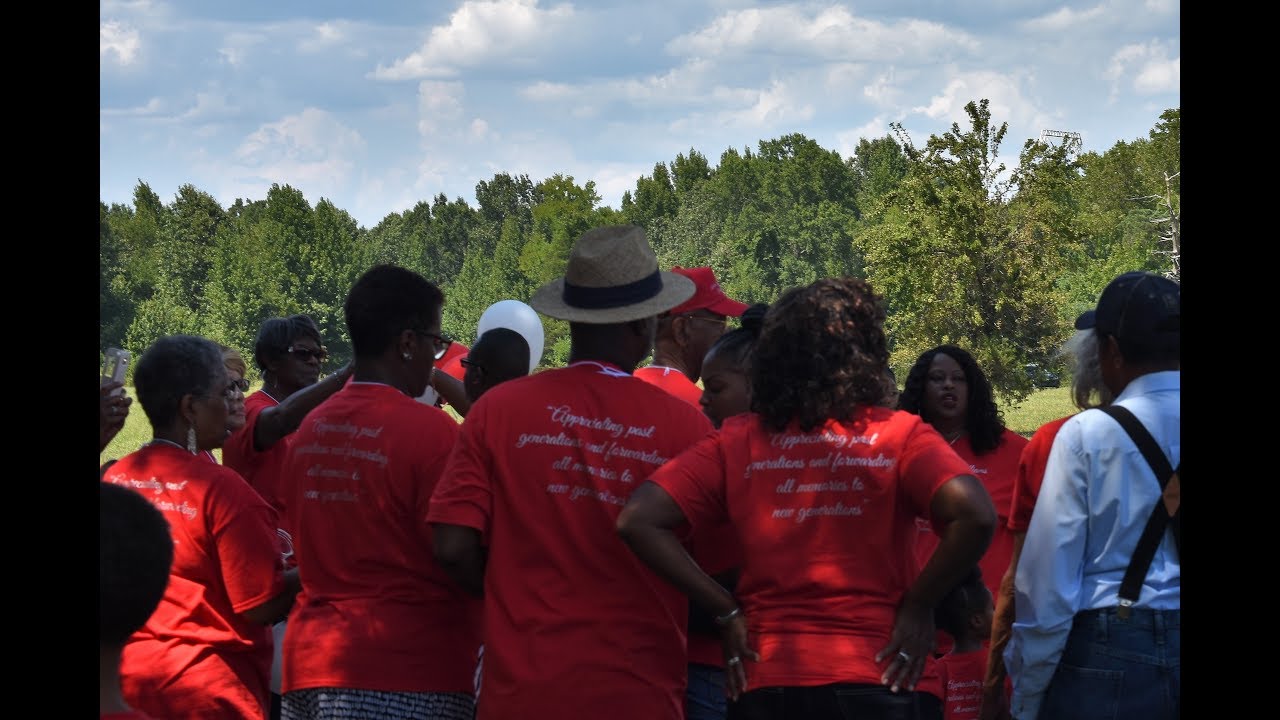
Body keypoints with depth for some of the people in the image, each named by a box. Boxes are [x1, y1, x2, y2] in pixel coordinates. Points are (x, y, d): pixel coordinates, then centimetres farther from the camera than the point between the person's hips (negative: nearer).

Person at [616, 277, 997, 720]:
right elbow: (975, 516, -17)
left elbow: (638, 521, -5)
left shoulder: (736, 442, 3)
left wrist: (727, 612, 0)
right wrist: (918, 607, -5)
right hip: (883, 683, -2)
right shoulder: (899, 435, -2)